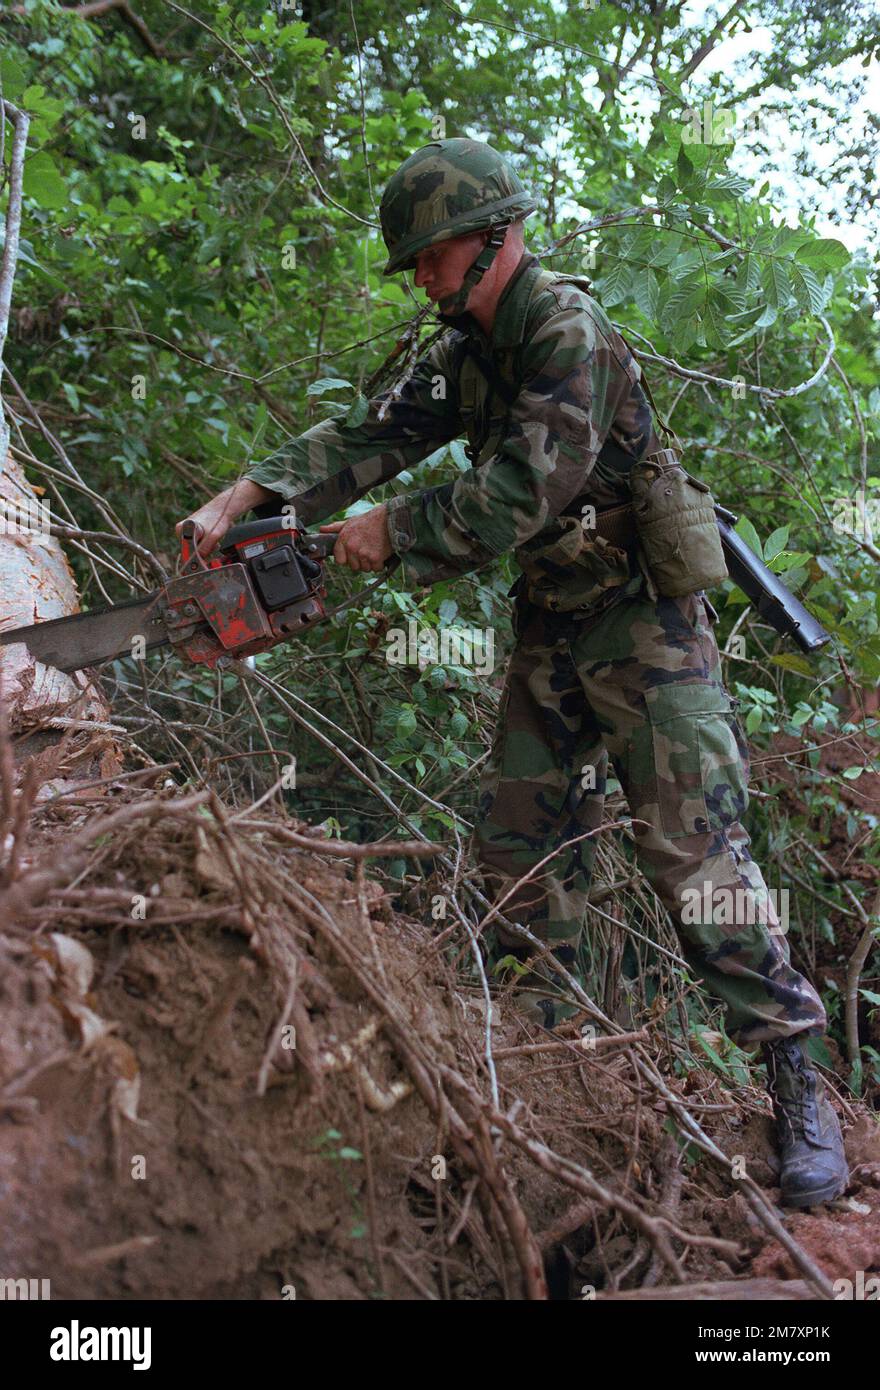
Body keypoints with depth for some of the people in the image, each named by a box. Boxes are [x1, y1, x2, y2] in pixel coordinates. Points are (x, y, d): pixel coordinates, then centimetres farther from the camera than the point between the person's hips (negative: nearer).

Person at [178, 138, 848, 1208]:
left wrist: (394, 533, -18)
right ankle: (538, 1038, 24)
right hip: (551, 627, 9)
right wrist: (248, 495, -9)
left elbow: (528, 487, -26)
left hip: (642, 618, -8)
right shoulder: (467, 353, 9)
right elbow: (372, 438, 2)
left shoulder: (566, 326, -18)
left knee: (690, 844, -12)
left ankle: (794, 1085, -5)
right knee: (518, 839, 9)